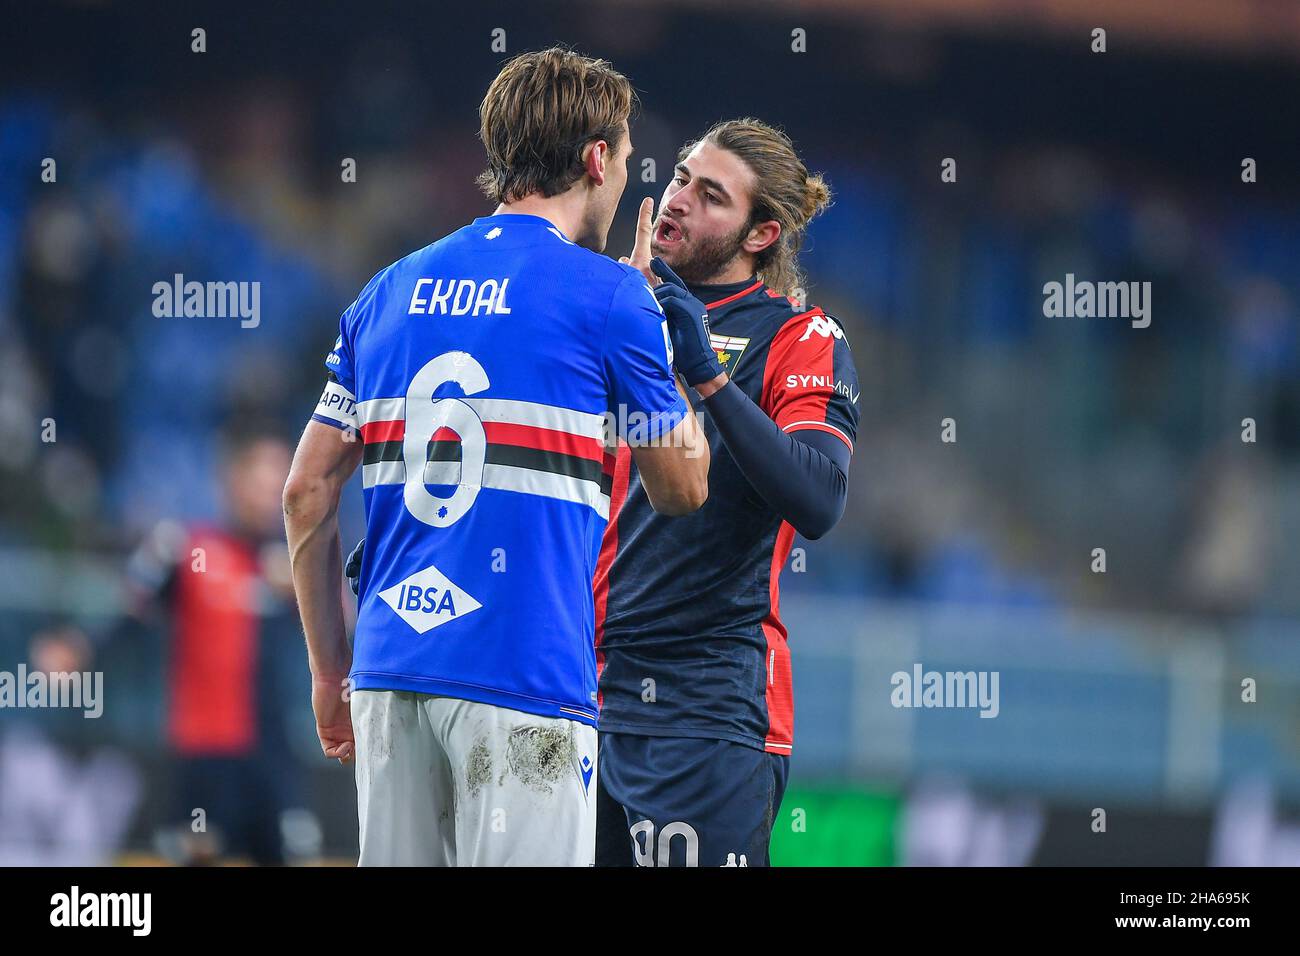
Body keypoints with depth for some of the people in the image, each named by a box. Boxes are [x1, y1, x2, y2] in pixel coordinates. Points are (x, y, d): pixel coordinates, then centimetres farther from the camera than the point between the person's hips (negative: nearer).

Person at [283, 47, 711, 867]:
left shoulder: (389, 293, 14)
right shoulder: (609, 295, -3)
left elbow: (308, 495, 13)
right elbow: (682, 490, 7)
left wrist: (330, 670, 20)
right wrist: (670, 338, 20)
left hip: (391, 669, 6)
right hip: (524, 673, -6)